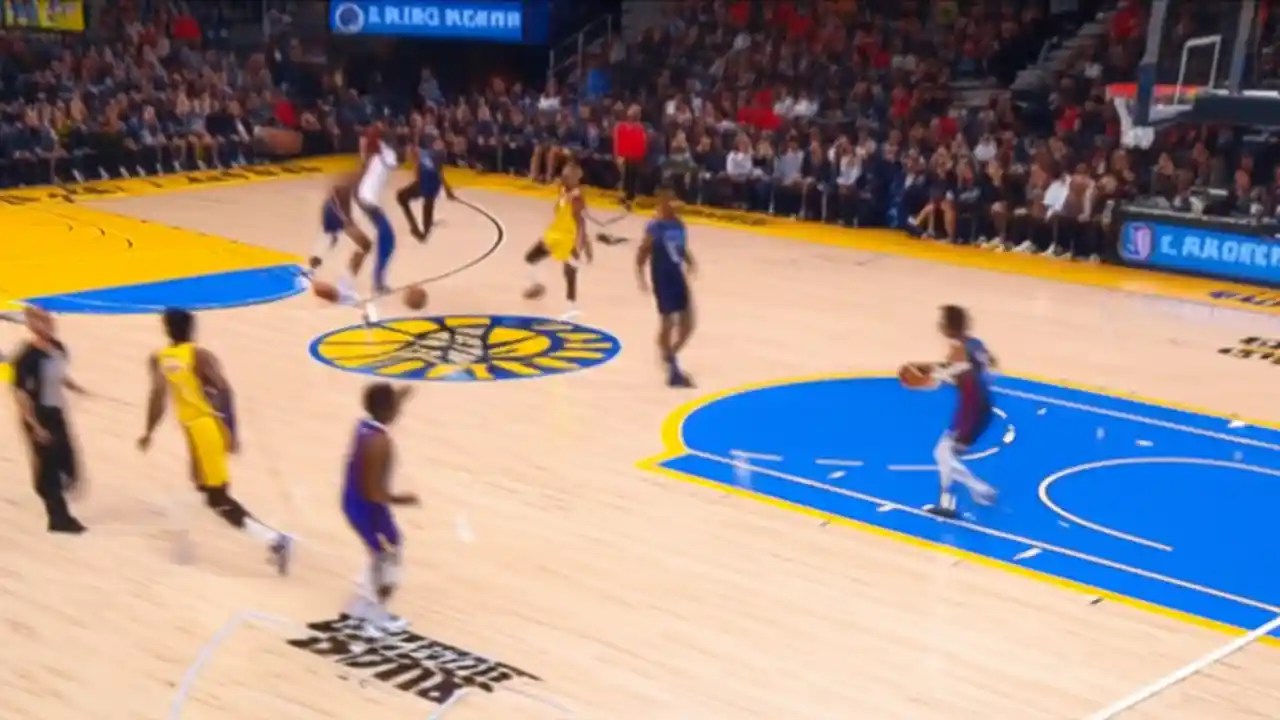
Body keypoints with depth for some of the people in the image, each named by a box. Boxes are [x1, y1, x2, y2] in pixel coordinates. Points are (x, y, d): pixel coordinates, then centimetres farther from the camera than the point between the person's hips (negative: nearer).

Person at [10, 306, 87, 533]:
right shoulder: (27, 356, -23)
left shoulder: (58, 347, -1)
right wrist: (35, 425, -23)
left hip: (56, 413, 7)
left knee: (68, 467, 12)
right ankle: (60, 517, 15)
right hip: (38, 417, -7)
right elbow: (20, 393, -22)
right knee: (48, 467, 3)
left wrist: (76, 388, 2)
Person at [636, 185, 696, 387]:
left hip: (678, 277, 7)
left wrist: (690, 262, -3)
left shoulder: (679, 224, 6)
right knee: (667, 324, 1)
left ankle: (670, 357, 28)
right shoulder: (654, 227, -14)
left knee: (687, 325, 8)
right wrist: (641, 278, -25)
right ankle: (671, 367, 14)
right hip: (663, 279, -7)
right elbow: (642, 254, -13)